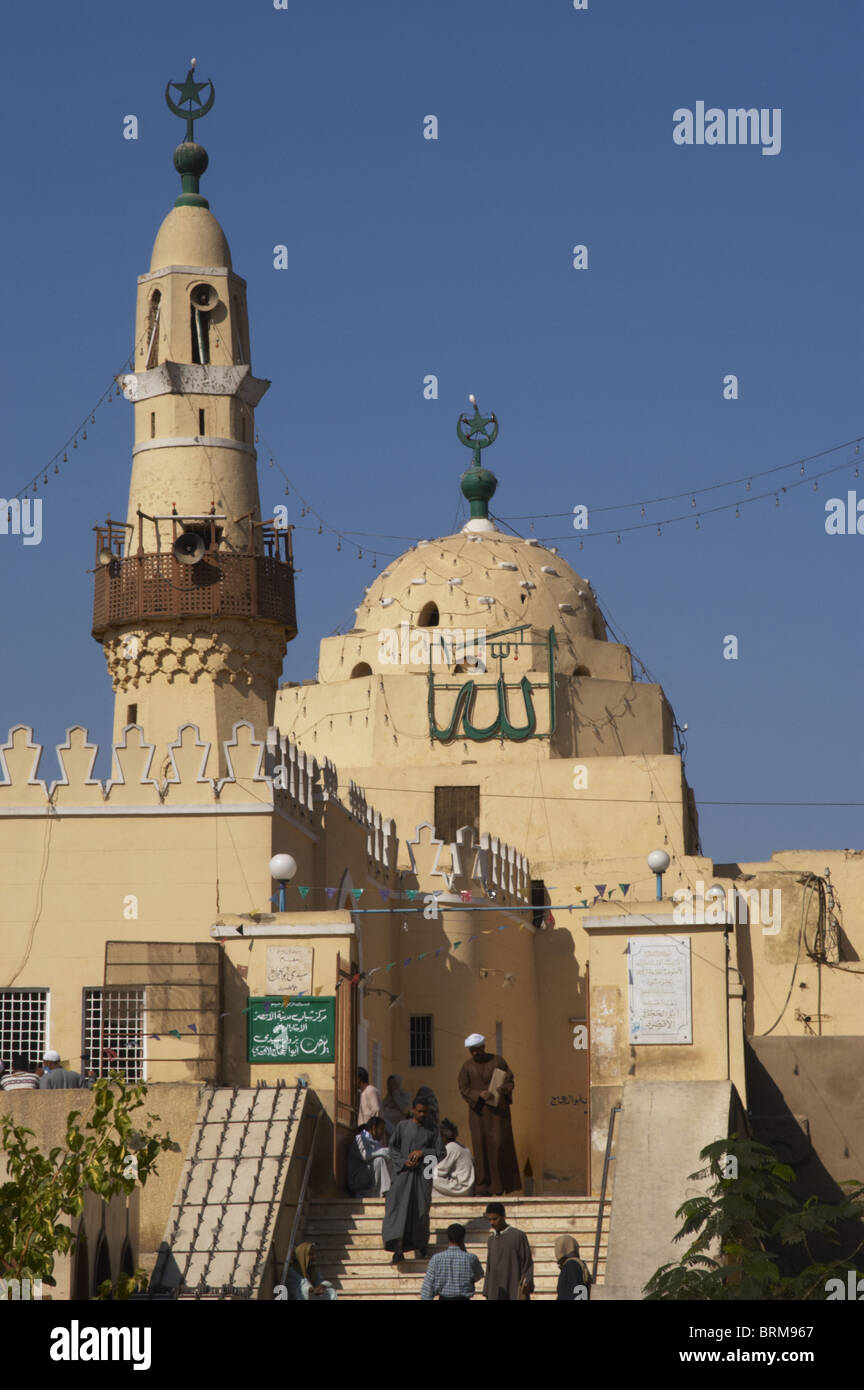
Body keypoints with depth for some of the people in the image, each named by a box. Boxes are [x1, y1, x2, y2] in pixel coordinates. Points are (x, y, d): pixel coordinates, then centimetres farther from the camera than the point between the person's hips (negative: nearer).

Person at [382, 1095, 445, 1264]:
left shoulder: (432, 1130, 6)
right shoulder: (402, 1126, 4)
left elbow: (441, 1153, 4)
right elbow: (393, 1148, 6)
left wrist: (422, 1152, -10)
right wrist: (404, 1162, -10)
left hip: (423, 1175, 1)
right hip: (403, 1173, -1)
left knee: (421, 1211, 2)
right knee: (399, 1207, -12)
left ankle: (422, 1245, 26)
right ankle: (398, 1250, -16)